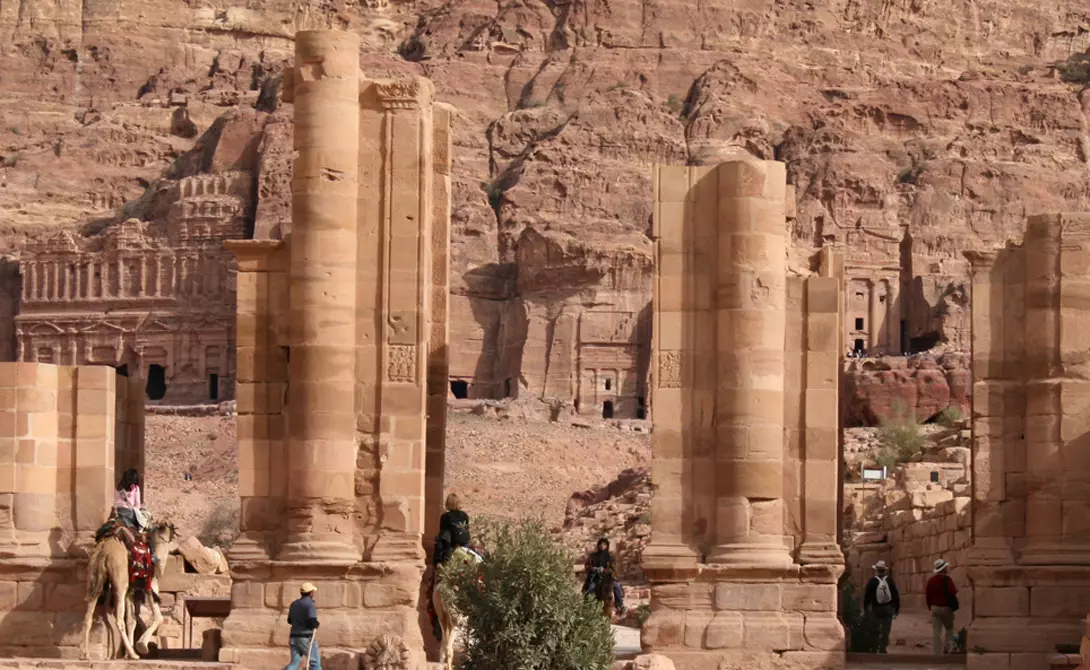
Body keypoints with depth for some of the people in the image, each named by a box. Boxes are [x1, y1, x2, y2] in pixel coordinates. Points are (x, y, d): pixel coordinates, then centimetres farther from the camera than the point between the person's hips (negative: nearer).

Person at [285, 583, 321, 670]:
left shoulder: (294, 604, 11)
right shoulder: (310, 604, -13)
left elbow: (290, 620, 24)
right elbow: (312, 623, -24)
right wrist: (316, 624, -1)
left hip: (294, 638, 7)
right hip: (307, 639, -7)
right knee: (315, 663, 6)